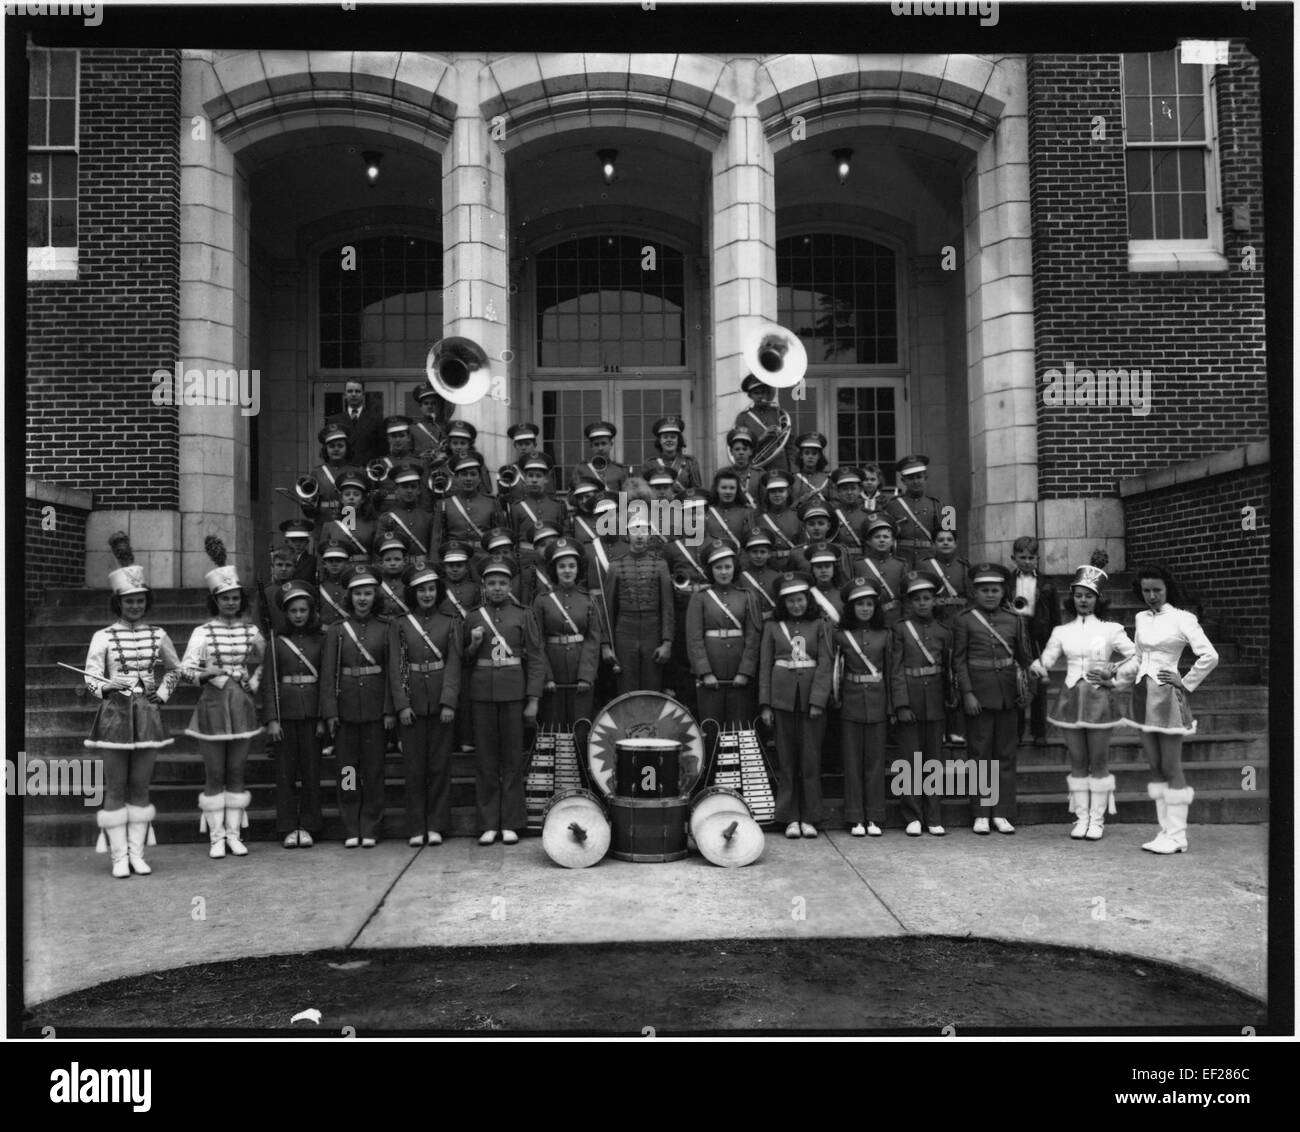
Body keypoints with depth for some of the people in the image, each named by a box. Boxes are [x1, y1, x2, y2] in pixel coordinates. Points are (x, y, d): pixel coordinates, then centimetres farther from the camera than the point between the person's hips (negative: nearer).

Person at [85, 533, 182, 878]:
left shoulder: (158, 636, 7)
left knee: (141, 788, 7)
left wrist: (163, 692, 8)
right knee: (115, 790, 2)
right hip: (115, 714, -2)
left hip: (148, 715, 2)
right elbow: (90, 679, -5)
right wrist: (107, 686, -24)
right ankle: (119, 856, 8)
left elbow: (174, 669, 22)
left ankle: (137, 853, 13)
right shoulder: (103, 637, -1)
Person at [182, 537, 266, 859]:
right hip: (213, 706, -2)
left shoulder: (252, 632, 8)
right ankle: (216, 836, 10)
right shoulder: (203, 632, 0)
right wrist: (208, 673, -22)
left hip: (242, 706, 2)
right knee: (214, 775, 2)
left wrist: (253, 681, -3)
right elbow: (186, 671, -4)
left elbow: (260, 668, 16)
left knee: (236, 773, 6)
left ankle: (234, 834, 13)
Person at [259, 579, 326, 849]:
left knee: (311, 769, 3)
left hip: (312, 712, 0)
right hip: (285, 711, 0)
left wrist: (324, 717, -5)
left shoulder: (320, 640, 5)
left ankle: (308, 827, 13)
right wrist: (271, 719, -7)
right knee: (285, 771, 4)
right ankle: (289, 828, 12)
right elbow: (269, 682, 0)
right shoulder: (276, 641, 3)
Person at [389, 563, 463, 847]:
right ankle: (416, 828, 10)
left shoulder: (452, 623, 5)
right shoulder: (399, 624, 5)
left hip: (441, 703, 0)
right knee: (414, 767, 3)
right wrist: (401, 704, -9)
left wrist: (449, 702, -12)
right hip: (412, 703, 0)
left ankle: (436, 826, 13)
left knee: (440, 765, 4)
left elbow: (454, 664, -2)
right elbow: (395, 667, 1)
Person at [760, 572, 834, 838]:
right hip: (782, 698, 1)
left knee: (811, 758, 1)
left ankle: (810, 818, 10)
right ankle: (790, 818, 11)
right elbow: (764, 666, 7)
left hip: (812, 698, 0)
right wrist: (765, 705, 0)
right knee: (786, 759, 3)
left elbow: (825, 664, -1)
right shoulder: (772, 627, 8)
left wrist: (818, 700, -11)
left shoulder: (818, 625, 6)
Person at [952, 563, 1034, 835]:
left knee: (1006, 754, 7)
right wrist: (967, 693, -11)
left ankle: (1002, 813, 15)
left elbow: (1025, 656, 9)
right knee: (980, 754, 3)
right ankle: (980, 814, 11)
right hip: (978, 694, -3)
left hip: (1007, 694, 3)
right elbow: (959, 660, -4)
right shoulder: (965, 620, -2)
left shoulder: (1015, 620, 7)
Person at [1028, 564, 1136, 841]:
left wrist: (1114, 676, -9)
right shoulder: (1062, 631, 9)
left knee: (1097, 762, 1)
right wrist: (1037, 666, -21)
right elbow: (1047, 657, 1)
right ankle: (1081, 817, 13)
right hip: (1071, 698, 2)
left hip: (1099, 698, -2)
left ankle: (1097, 818, 10)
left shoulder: (1111, 630, 3)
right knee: (1077, 762, 5)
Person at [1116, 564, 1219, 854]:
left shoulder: (1182, 619, -7)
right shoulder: (1141, 618, 13)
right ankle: (1165, 829, 15)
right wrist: (1115, 679, 11)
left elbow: (1210, 656, -13)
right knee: (1155, 767, 8)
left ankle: (1177, 835, 3)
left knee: (1171, 767, -3)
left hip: (1167, 697, -6)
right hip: (1143, 694, 6)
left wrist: (1186, 683, -8)